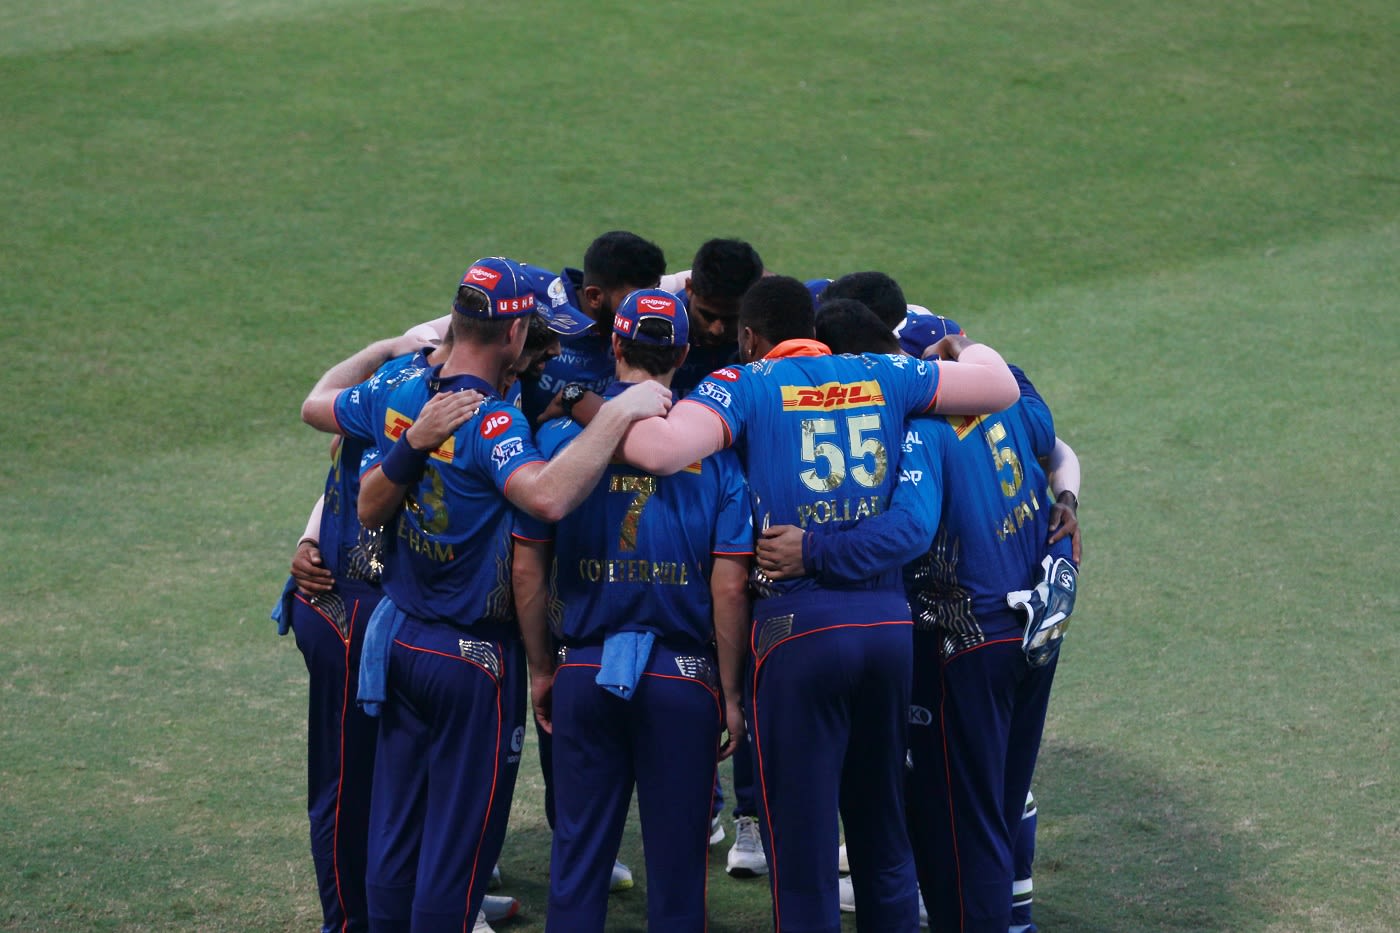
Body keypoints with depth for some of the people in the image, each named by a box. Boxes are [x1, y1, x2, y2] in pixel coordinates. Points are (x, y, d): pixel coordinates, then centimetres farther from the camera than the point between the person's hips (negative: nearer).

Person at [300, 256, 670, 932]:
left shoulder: (397, 396, -1)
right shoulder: (490, 424, -23)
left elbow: (315, 405, 19)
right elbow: (547, 497, -43)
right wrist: (617, 415, -36)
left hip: (398, 641, 7)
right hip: (473, 657, -7)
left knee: (395, 833, 16)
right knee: (458, 844, 3)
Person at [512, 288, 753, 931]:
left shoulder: (561, 435, -1)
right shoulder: (714, 444, -5)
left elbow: (528, 571, 1)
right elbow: (729, 587, -7)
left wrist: (541, 670, 13)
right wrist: (730, 694, 2)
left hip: (584, 674, 1)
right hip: (684, 678, -1)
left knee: (578, 852, 10)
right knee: (676, 855, 7)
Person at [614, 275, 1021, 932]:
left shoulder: (747, 384, -2)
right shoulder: (882, 377, 10)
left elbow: (660, 449, -19)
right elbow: (1000, 386, 17)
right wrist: (967, 348, 38)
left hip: (798, 626, -4)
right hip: (890, 619, 4)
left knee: (801, 845, 3)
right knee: (883, 831, 19)